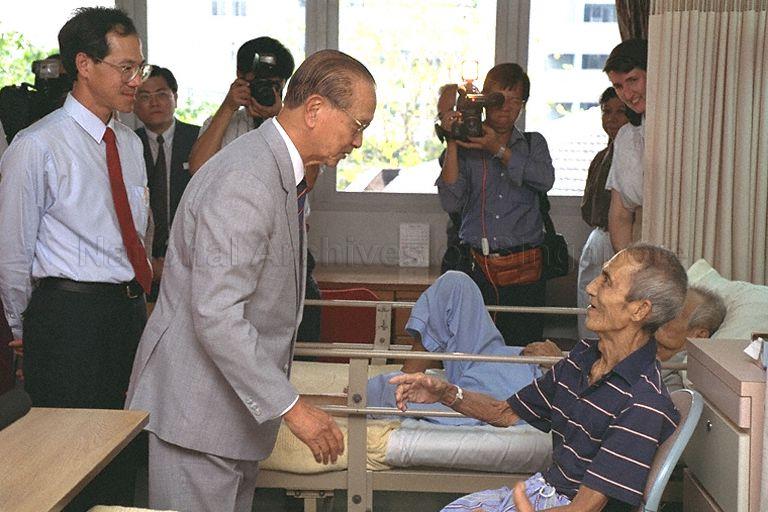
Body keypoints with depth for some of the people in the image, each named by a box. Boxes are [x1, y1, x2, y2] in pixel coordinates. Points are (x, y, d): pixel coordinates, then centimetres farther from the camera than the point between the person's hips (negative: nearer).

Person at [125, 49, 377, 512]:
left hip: (238, 408, 10)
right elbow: (215, 316, -28)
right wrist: (290, 405, -26)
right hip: (197, 410, -10)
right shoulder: (244, 180, -22)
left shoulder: (280, 174, 12)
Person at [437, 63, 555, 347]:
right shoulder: (465, 148, 8)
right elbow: (450, 202, -7)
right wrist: (452, 143, -9)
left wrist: (498, 150, -11)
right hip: (476, 268, -1)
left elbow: (545, 179, -7)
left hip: (524, 272, 1)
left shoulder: (533, 144, 15)